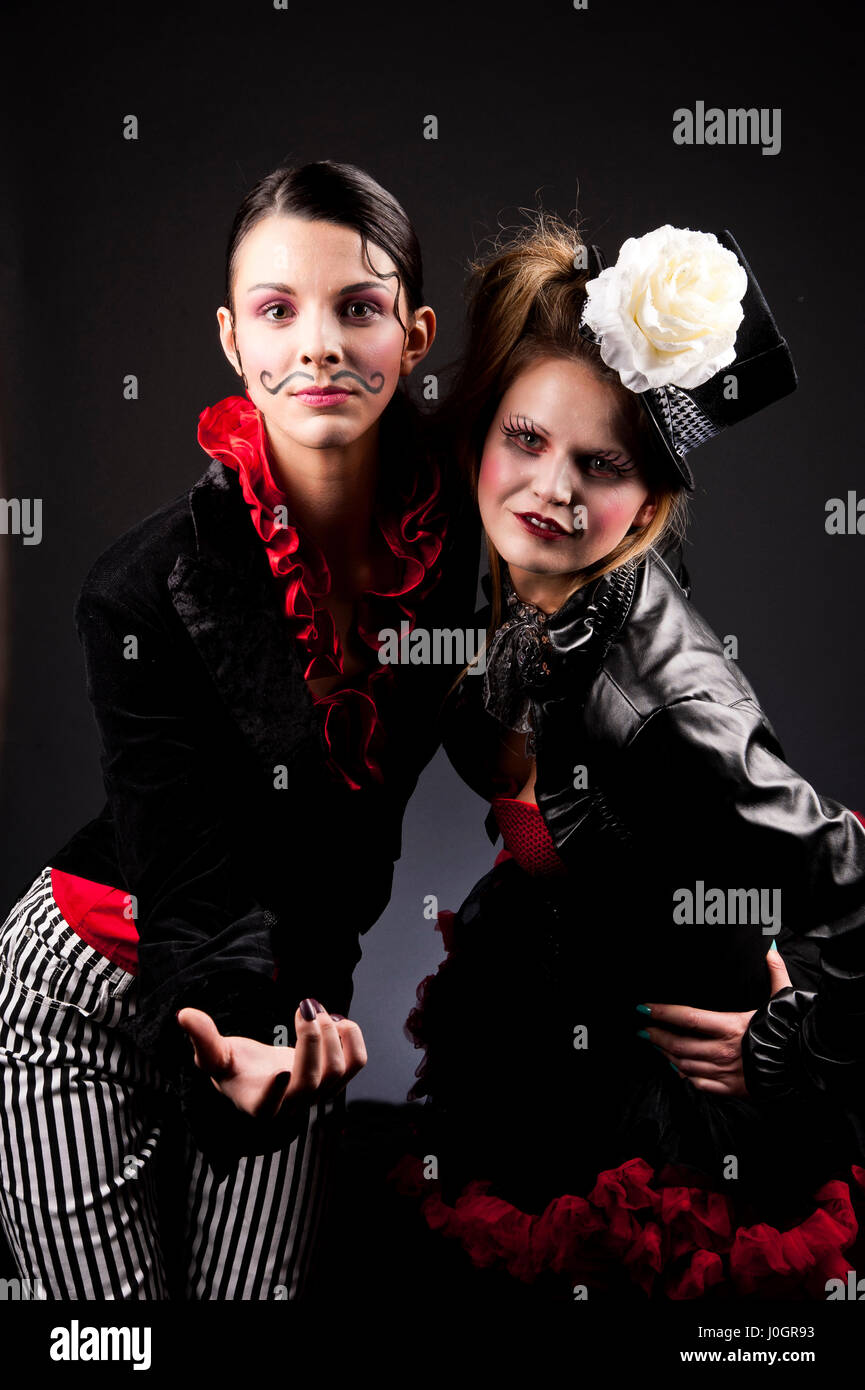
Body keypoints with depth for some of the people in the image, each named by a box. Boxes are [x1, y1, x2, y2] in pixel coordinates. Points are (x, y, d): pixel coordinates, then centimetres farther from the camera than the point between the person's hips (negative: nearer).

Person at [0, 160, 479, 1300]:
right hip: (98, 986, -2)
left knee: (254, 1288, 7)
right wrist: (224, 1043, -38)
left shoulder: (468, 536, -10)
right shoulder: (148, 587, -20)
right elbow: (190, 876, -19)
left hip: (303, 998, 3)